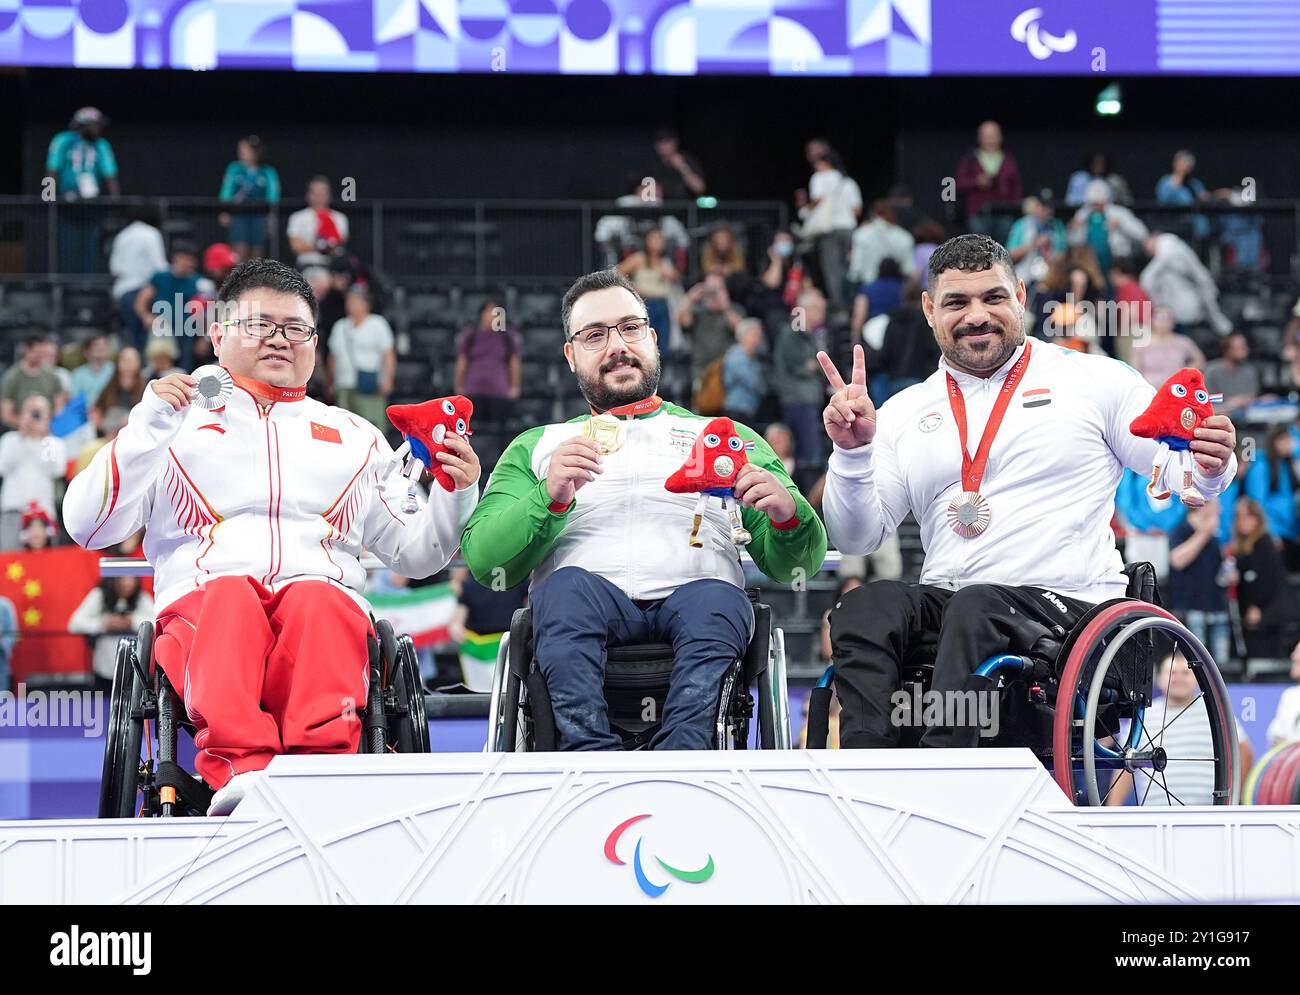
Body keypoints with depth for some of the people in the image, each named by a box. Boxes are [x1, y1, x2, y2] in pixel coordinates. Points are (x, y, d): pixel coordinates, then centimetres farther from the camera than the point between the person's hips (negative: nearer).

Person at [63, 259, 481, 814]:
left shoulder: (356, 438, 30)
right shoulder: (180, 422, 22)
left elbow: (413, 553, 28)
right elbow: (86, 527, 10)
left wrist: (457, 496, 8)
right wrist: (149, 424, 1)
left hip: (326, 604, 1)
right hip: (201, 607, -1)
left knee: (317, 602, -36)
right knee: (230, 597, -38)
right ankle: (239, 770, -59)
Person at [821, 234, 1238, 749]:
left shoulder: (1098, 380, 10)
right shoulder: (904, 412, 18)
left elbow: (1185, 477, 8)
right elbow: (856, 539, 12)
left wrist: (1211, 468, -17)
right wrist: (852, 451, -5)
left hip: (1067, 603, -3)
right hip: (941, 604, 3)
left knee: (977, 607, -36)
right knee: (868, 605, -30)